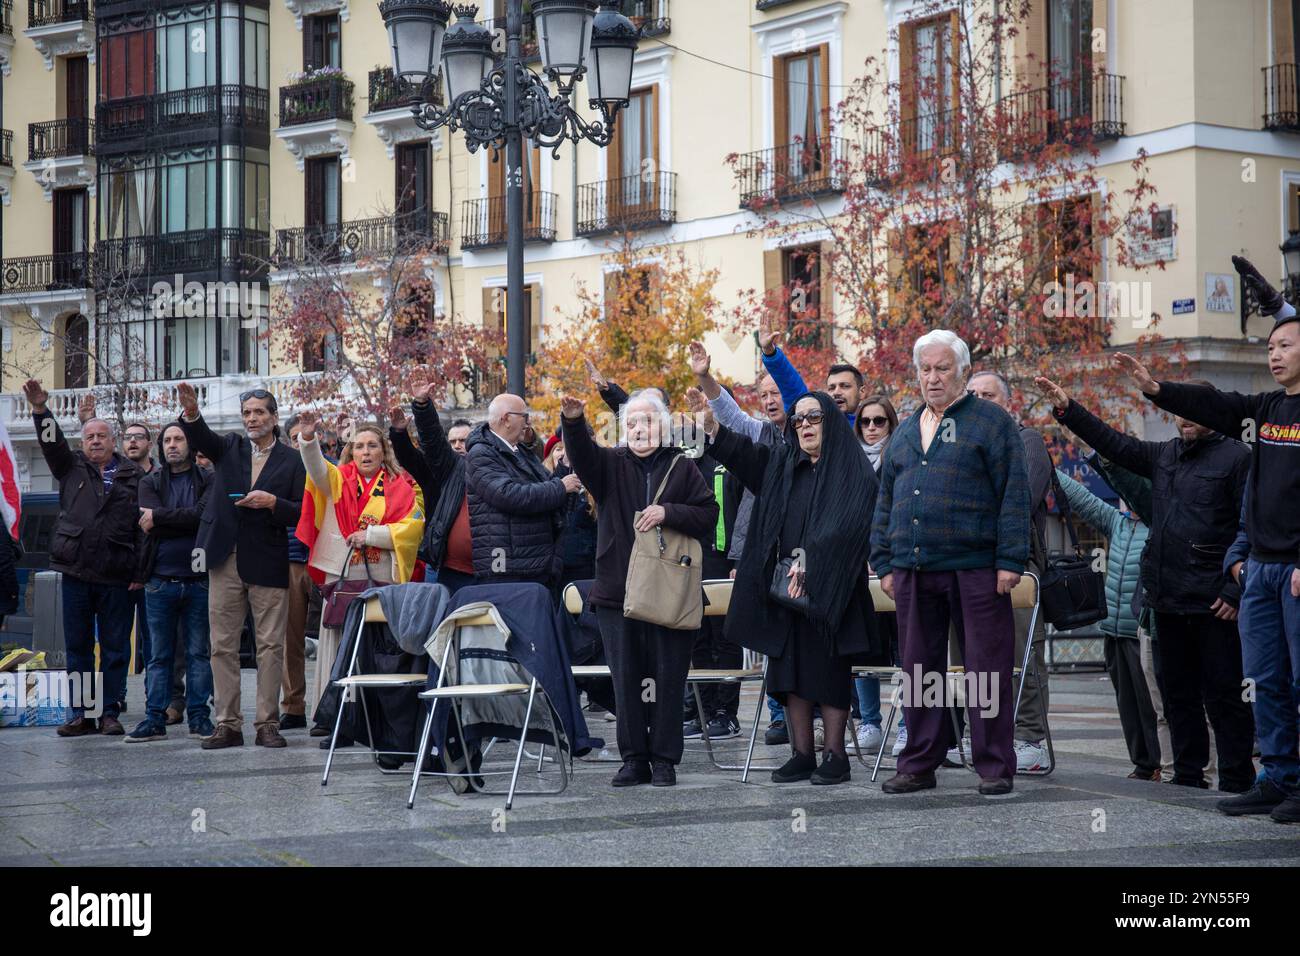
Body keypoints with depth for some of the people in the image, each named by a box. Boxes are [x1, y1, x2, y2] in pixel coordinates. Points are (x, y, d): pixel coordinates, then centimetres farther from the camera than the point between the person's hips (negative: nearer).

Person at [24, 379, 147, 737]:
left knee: (115, 648, 2)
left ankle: (110, 713, 8)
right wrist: (40, 409, -20)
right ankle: (82, 714, 12)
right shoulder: (72, 468, 13)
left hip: (117, 575, -2)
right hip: (76, 572, 2)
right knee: (77, 646, 6)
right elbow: (52, 443, -4)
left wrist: (140, 573, -7)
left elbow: (143, 528, -1)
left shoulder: (133, 476, 4)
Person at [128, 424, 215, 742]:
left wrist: (159, 517, -12)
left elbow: (204, 514, -15)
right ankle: (154, 719, 9)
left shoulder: (207, 480, 4)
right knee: (159, 655, 5)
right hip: (161, 581, 1)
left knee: (199, 653, 4)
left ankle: (199, 717, 10)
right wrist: (187, 522, -13)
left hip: (198, 580, -1)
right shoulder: (150, 482, 9)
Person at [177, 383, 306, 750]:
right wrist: (191, 412, -30)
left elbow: (301, 513, 1)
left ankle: (267, 723, 5)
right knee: (223, 645, 3)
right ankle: (227, 724, 8)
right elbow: (200, 439, -10)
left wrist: (272, 503, -17)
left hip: (268, 562, -2)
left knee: (270, 646, -1)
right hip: (226, 560, 2)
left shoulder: (291, 460, 5)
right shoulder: (229, 448, 11)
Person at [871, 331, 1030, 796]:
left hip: (975, 570, -5)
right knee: (918, 670, 9)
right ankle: (918, 764, 16)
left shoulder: (991, 422, 1)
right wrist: (885, 562, 13)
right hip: (914, 573, 5)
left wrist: (1009, 560, -13)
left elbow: (1013, 493, -6)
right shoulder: (904, 433, 18)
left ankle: (995, 767, 5)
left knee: (987, 669, -2)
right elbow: (885, 504, 21)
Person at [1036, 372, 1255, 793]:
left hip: (1214, 603, -7)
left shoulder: (1235, 457, -5)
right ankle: (1188, 775, 19)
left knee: (1223, 695, -3)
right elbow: (1113, 443, 19)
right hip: (1168, 599, 8)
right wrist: (1066, 409, 10)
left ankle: (1235, 781, 1)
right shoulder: (1164, 455, 17)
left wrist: (1236, 592, -15)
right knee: (1177, 693, 12)